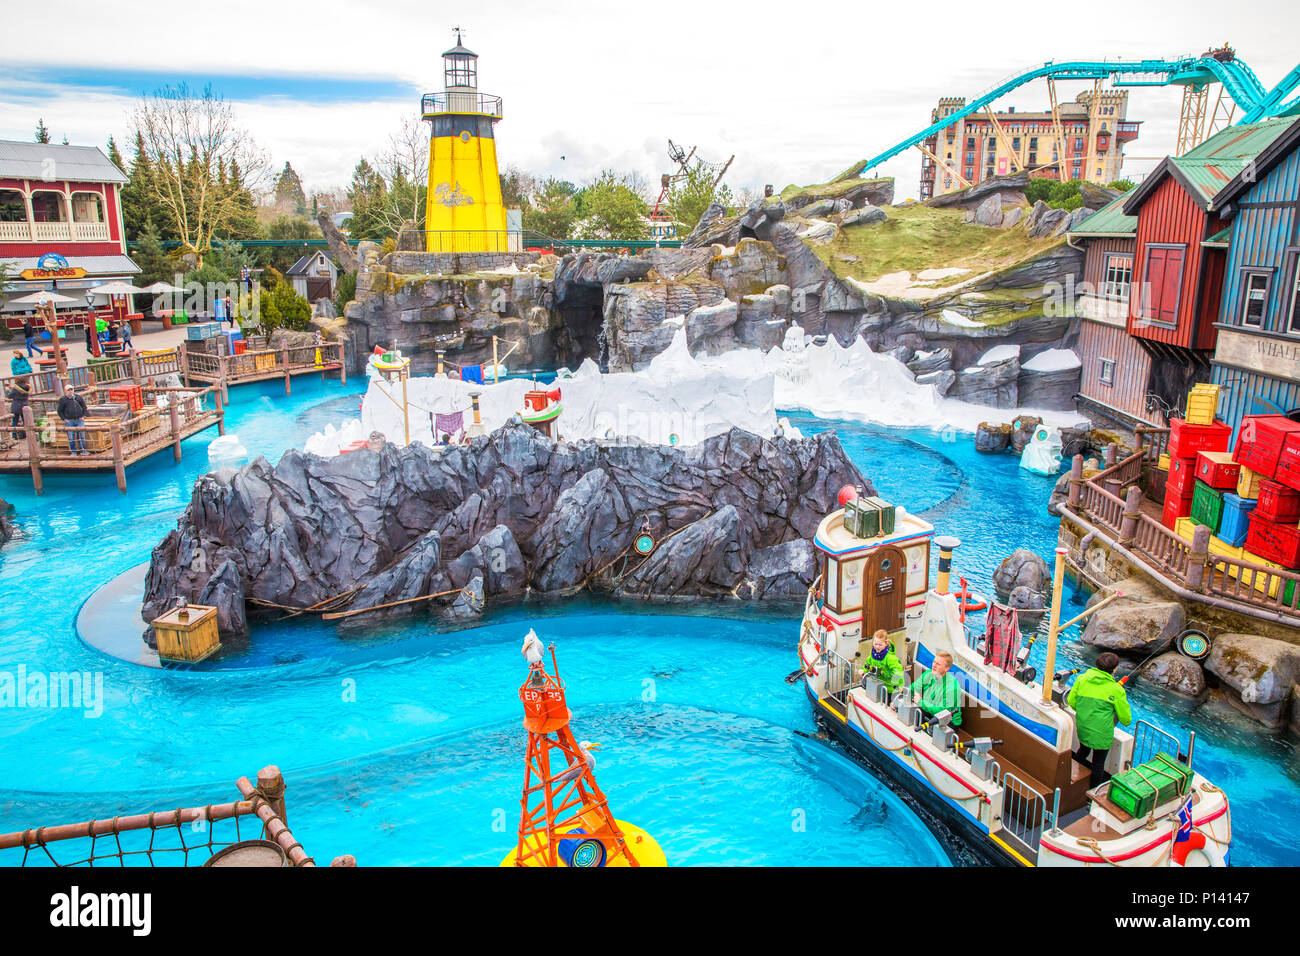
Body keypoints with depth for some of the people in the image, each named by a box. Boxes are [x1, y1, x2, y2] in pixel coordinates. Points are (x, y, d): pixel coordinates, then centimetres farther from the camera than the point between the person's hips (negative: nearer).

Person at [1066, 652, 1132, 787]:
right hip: (1102, 733, -4)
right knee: (1098, 762, 12)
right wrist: (1126, 722, 20)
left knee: (1083, 751, 28)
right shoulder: (1116, 690, -15)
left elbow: (1071, 702, 3)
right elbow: (1125, 717, -4)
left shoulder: (1081, 679, -6)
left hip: (1082, 729, 4)